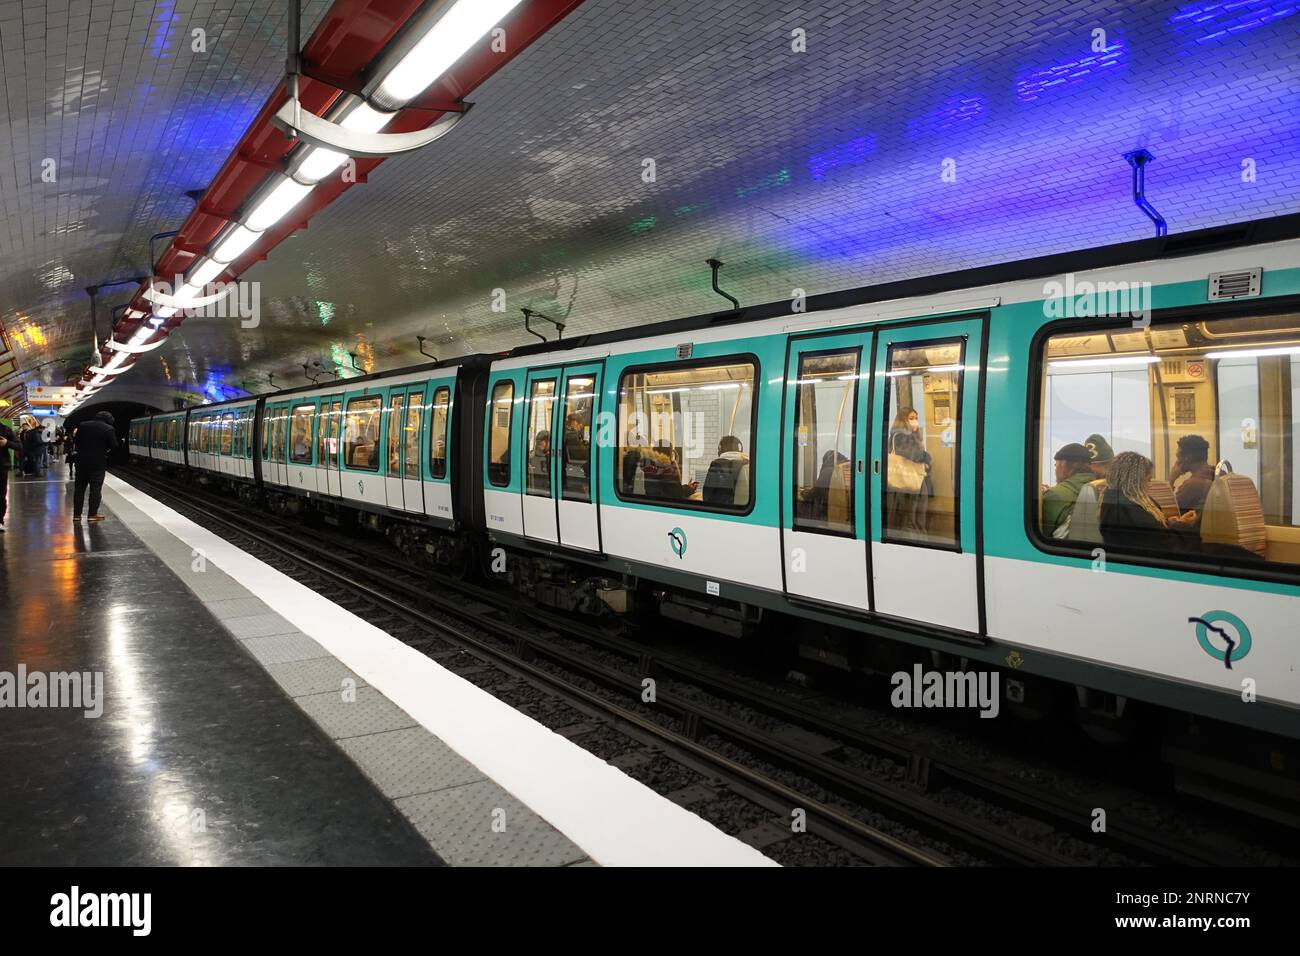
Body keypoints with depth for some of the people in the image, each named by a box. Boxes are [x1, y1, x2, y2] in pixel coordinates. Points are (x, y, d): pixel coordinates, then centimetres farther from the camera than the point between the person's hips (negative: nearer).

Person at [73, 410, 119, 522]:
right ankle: (93, 514, 2)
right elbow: (114, 446, -10)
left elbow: (76, 441, 12)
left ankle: (77, 514, 13)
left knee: (79, 487, 11)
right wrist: (106, 453, 9)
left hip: (82, 461, 4)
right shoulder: (108, 429, -9)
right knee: (95, 488, 2)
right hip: (98, 462, -4)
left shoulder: (83, 425, 6)